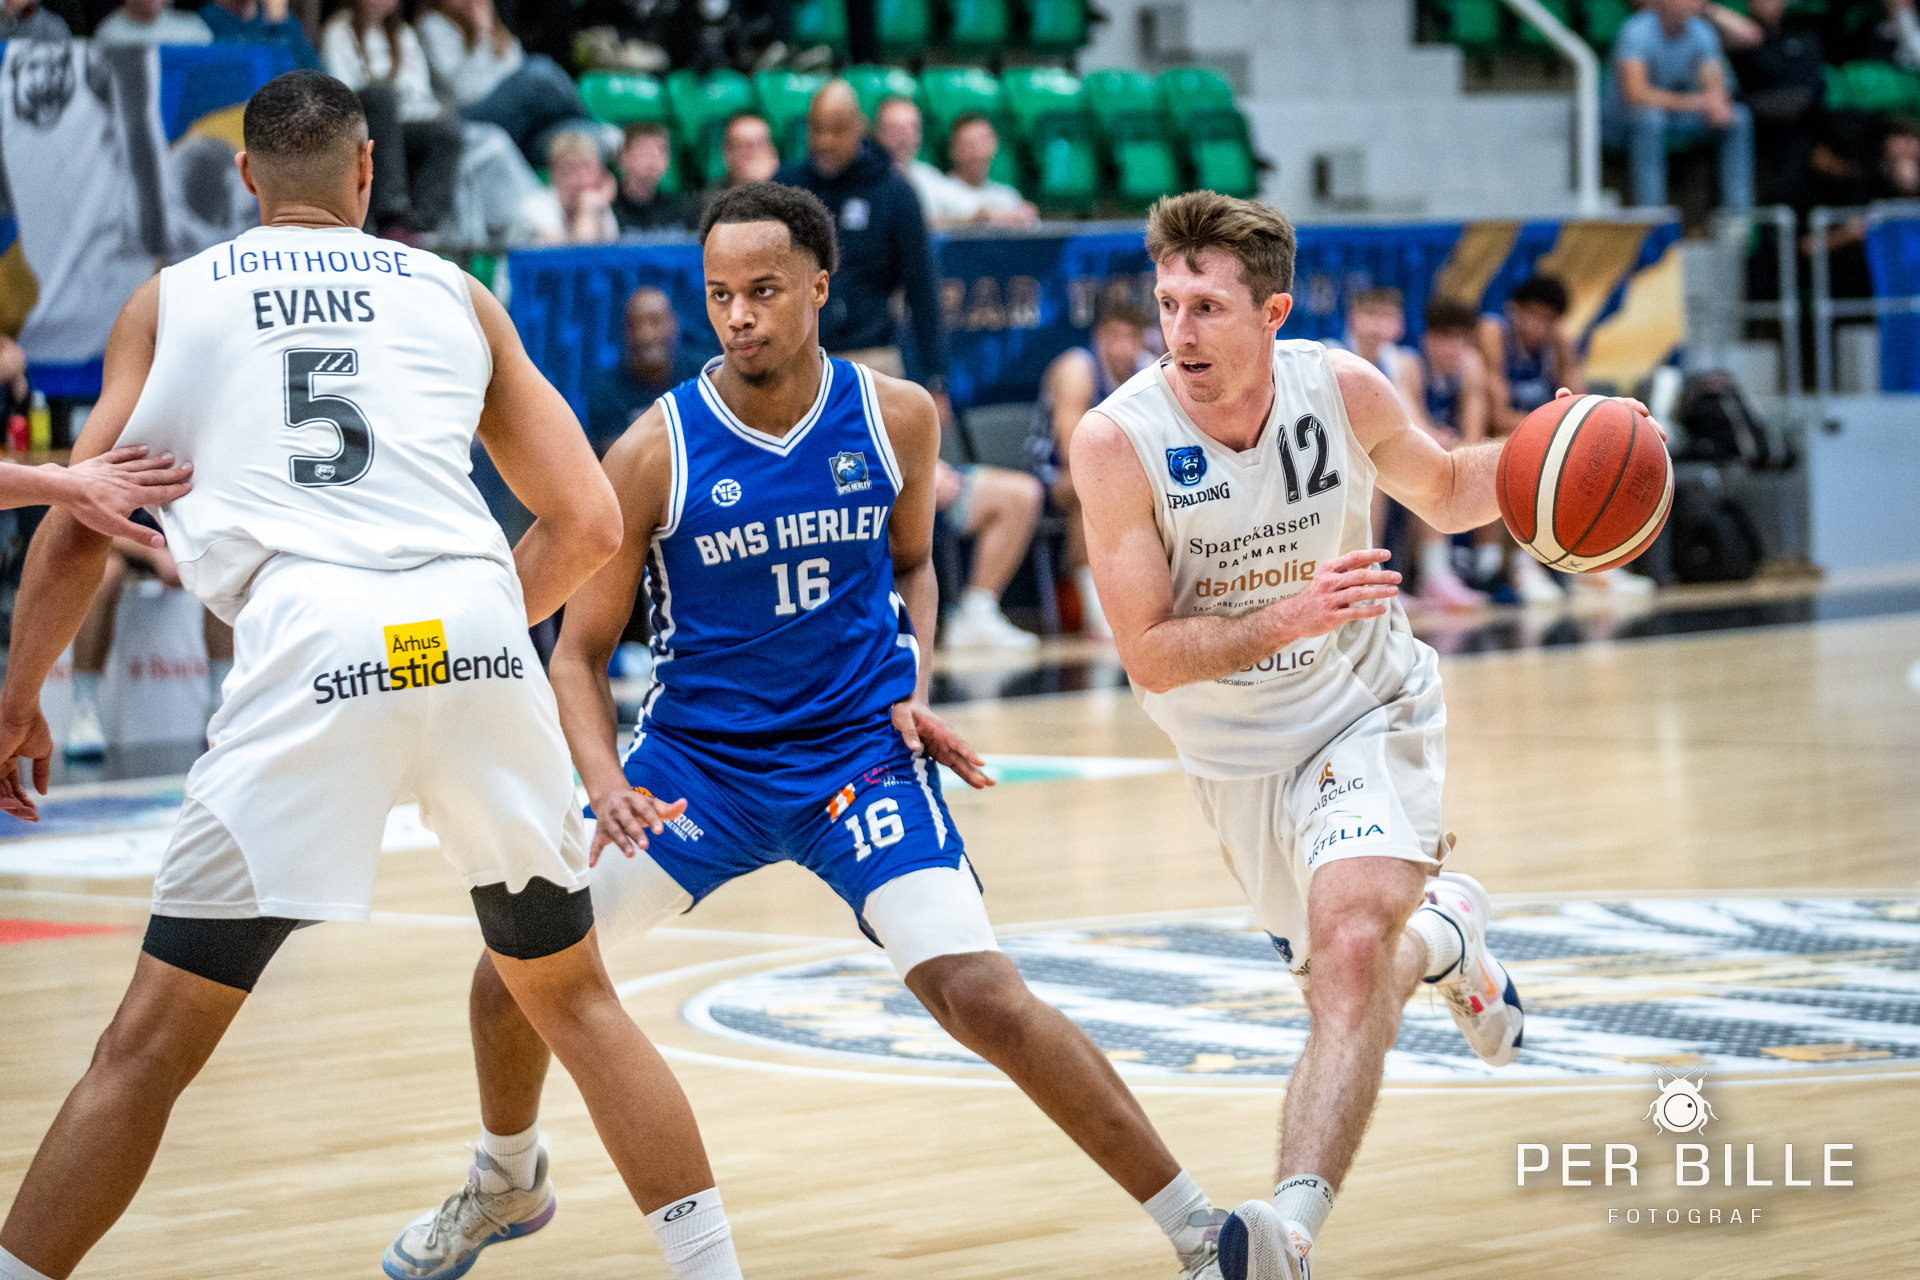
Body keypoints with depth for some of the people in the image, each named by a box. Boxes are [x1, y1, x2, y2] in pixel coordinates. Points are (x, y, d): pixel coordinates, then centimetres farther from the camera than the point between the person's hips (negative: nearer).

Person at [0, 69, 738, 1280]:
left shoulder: (171, 301, 19)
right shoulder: (455, 293, 23)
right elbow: (589, 522, 19)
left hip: (308, 647, -2)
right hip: (478, 635, 2)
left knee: (151, 1042, 4)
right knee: (574, 997, 21)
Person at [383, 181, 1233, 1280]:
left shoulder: (897, 418, -7)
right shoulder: (656, 454, -13)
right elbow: (581, 652, -5)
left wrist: (912, 688, -2)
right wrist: (607, 787, -22)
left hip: (861, 749, -1)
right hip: (695, 753, 1)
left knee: (980, 993, -19)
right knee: (519, 961, -3)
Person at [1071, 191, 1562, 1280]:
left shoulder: (1344, 390, -15)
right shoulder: (1118, 441, -22)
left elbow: (1445, 492, 7)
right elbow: (1149, 655, -21)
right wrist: (1286, 623, -37)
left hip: (1369, 711, -1)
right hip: (1239, 753, 2)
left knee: (1350, 941, -27)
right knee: (1346, 988, 16)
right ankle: (1444, 931, 53)